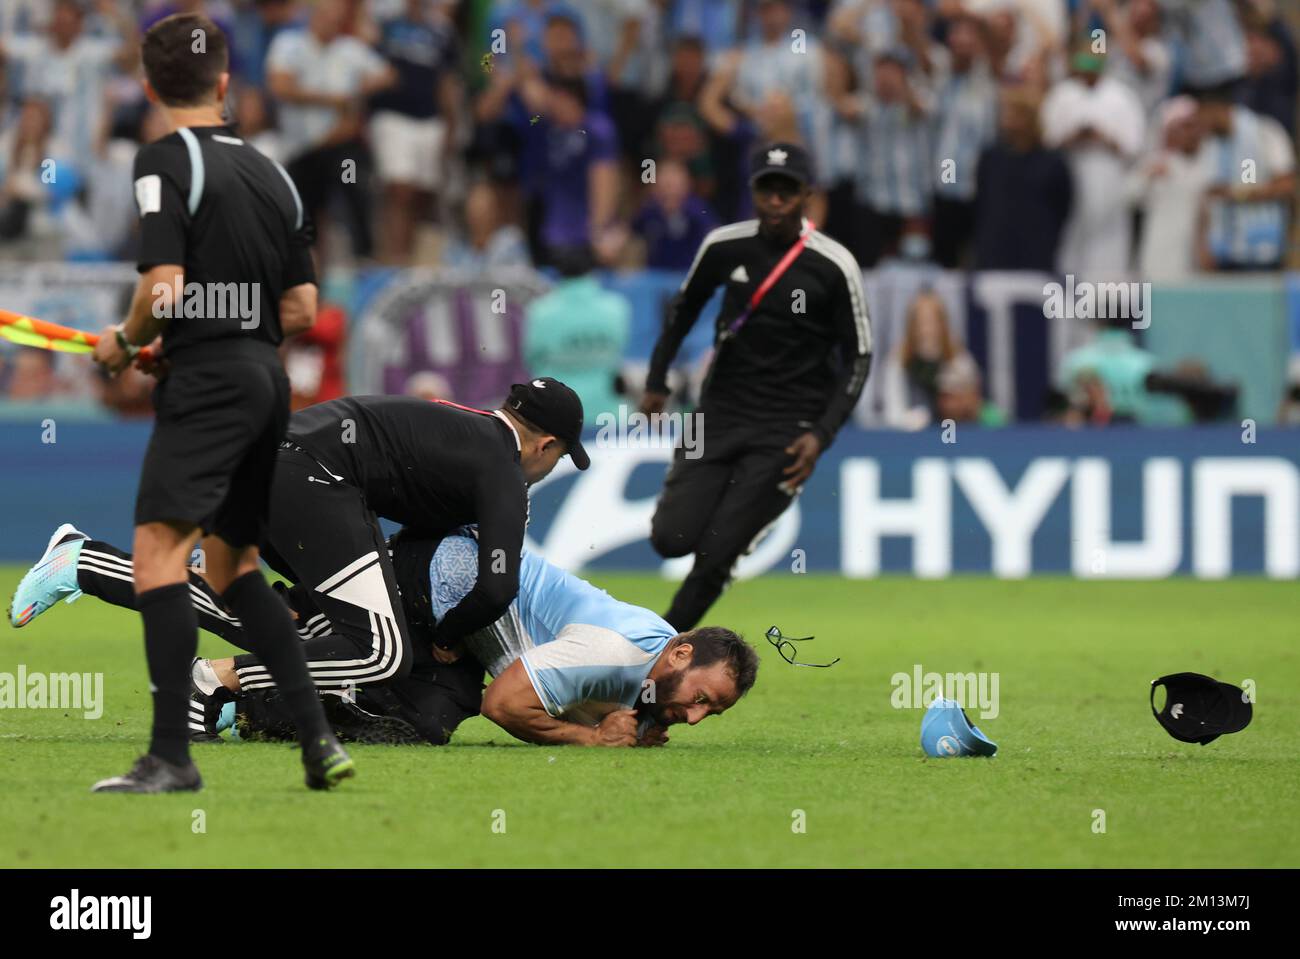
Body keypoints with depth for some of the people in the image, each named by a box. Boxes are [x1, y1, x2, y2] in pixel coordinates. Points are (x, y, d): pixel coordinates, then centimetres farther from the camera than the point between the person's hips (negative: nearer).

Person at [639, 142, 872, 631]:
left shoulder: (834, 267, -11)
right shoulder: (725, 246, -2)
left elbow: (858, 356, -4)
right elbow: (685, 307, 17)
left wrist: (821, 434, -13)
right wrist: (657, 381, 12)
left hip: (787, 427, -3)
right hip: (721, 413, 3)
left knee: (715, 555, -12)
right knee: (672, 537, -10)